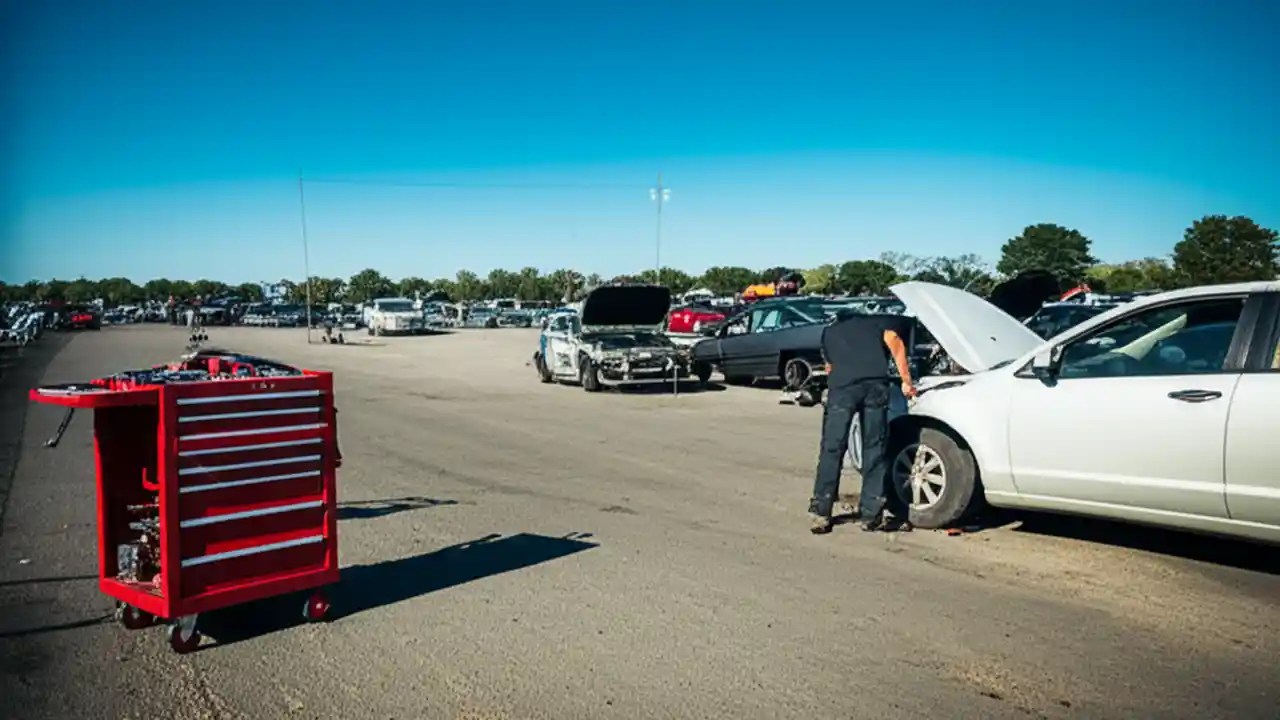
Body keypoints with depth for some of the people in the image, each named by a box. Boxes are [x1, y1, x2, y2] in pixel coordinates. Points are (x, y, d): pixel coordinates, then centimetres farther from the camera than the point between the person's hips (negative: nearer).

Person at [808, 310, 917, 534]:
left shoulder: (828, 331, 35)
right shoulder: (877, 322, 30)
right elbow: (893, 340, 9)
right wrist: (906, 380, 7)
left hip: (841, 387, 0)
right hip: (875, 383, 0)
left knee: (832, 449, 4)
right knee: (875, 450, 8)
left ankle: (820, 514, 4)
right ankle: (871, 514, 9)